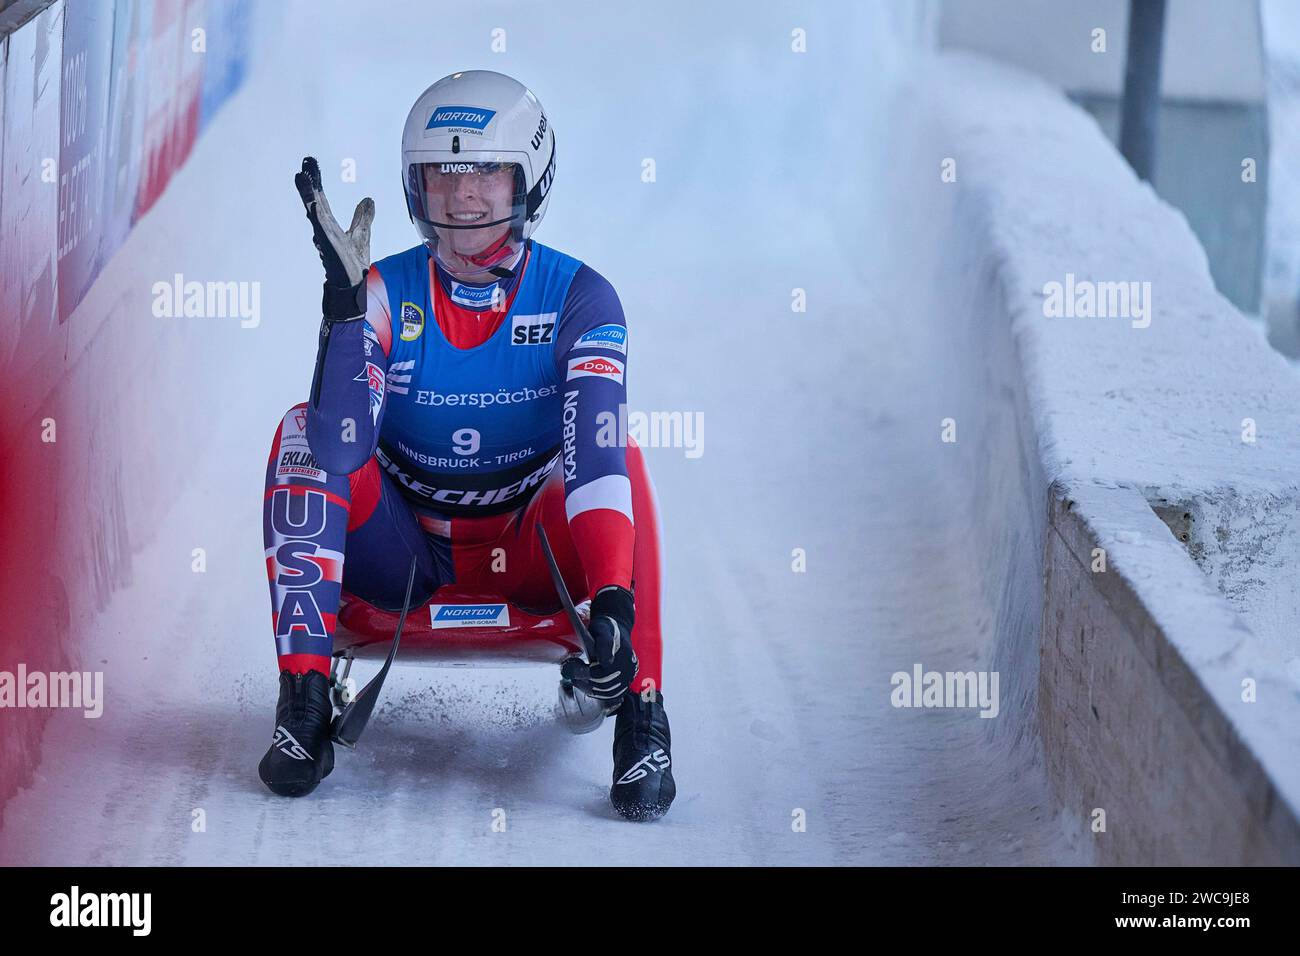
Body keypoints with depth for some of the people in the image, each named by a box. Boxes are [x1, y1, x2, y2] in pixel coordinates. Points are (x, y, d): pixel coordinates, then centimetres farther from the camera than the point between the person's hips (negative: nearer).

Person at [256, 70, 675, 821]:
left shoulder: (579, 297, -10)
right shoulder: (383, 293, -8)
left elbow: (593, 444, -26)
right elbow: (342, 453, -23)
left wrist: (613, 600, -41)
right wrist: (345, 303, -35)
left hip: (527, 556, -1)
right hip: (406, 558, 1)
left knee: (620, 456, -28)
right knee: (304, 434, -22)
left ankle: (641, 718, -27)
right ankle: (306, 703, -27)